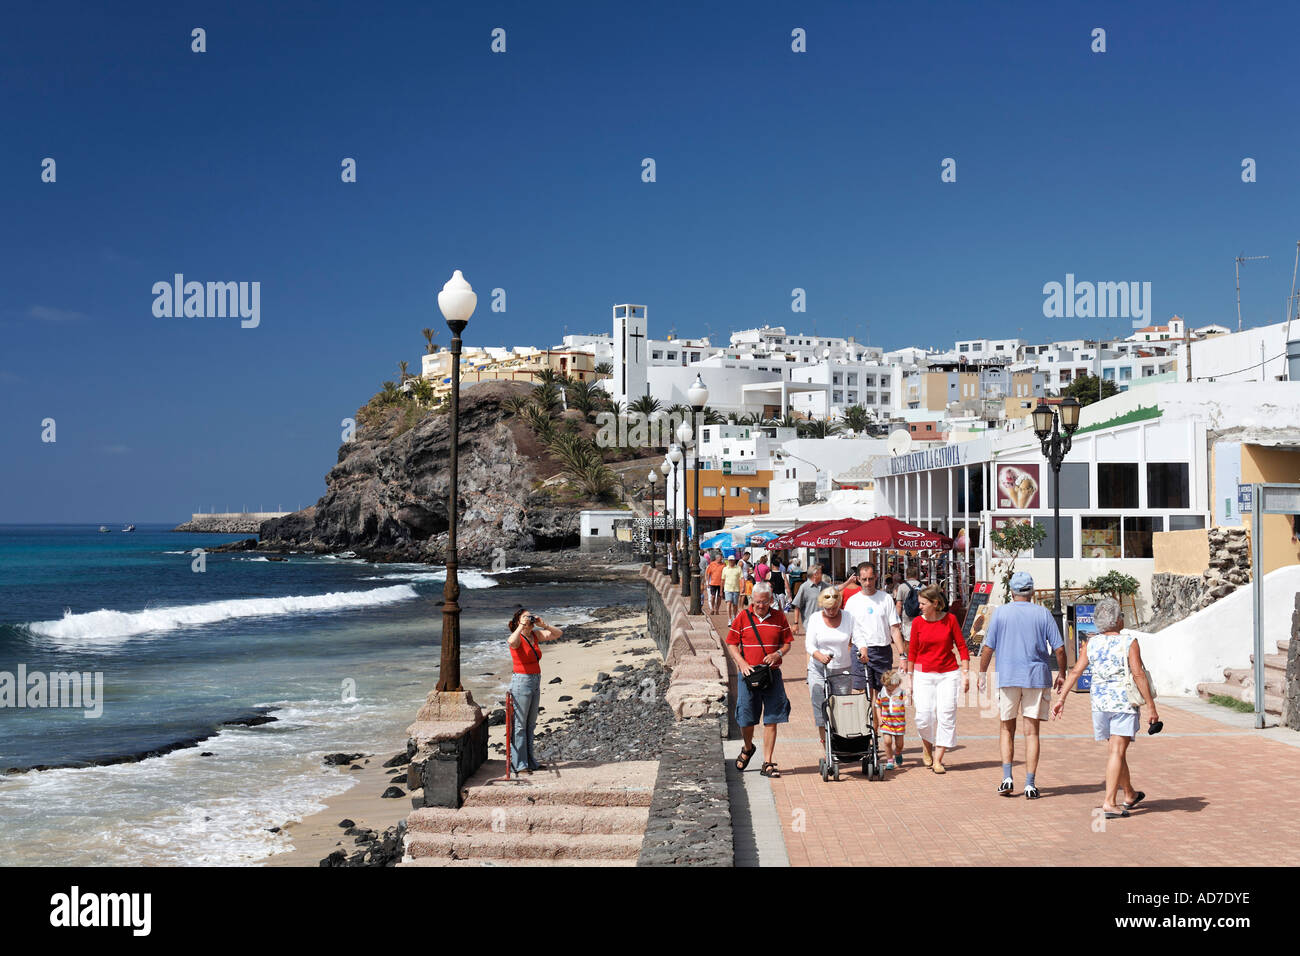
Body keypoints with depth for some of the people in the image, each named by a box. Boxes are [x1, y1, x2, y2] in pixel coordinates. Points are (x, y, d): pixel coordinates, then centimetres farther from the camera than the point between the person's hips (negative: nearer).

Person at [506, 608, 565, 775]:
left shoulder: (536, 635, 8)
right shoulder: (517, 637, -12)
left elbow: (558, 634, 8)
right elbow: (511, 642, -37)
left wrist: (543, 625, -5)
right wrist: (522, 626, -26)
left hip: (535, 682, 7)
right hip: (521, 681, -7)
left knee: (530, 725, 14)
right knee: (519, 725, -2)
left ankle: (529, 761, 22)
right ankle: (519, 764, 3)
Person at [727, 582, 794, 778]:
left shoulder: (779, 618, 5)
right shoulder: (742, 618, 1)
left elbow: (787, 642, 12)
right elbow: (731, 644, 4)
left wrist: (777, 654, -9)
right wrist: (741, 663, -11)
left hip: (772, 674, 1)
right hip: (748, 674, -1)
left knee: (771, 719, -1)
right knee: (746, 719, 5)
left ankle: (768, 763, 5)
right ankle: (748, 748, 36)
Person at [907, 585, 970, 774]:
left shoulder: (950, 619, -3)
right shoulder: (917, 622, -1)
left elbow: (961, 647, 2)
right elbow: (912, 652, 6)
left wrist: (966, 673, -2)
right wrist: (910, 678, 8)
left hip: (947, 674, 0)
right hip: (924, 674, 0)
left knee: (946, 715, -6)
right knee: (924, 716, -8)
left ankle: (938, 760, 3)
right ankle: (926, 747, 23)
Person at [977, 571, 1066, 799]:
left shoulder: (1001, 613, 0)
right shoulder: (1043, 613, 1)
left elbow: (988, 648, -1)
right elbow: (1059, 648, 0)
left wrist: (982, 674, 9)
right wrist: (1061, 673, 14)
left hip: (1007, 677, 0)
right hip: (1037, 677, 0)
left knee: (1007, 729, 13)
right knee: (1031, 732, 4)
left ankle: (1007, 778, 2)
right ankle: (1030, 784, 1)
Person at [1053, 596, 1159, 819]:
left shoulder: (1091, 643, 3)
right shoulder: (1129, 642, -9)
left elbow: (1076, 671, 2)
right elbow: (1138, 675, -13)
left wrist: (1061, 698, 6)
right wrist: (1151, 707, -9)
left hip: (1100, 702, 5)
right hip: (1125, 702, -5)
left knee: (1115, 750, 17)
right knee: (1117, 752, -5)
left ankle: (1129, 795, 33)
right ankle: (1109, 803, -10)